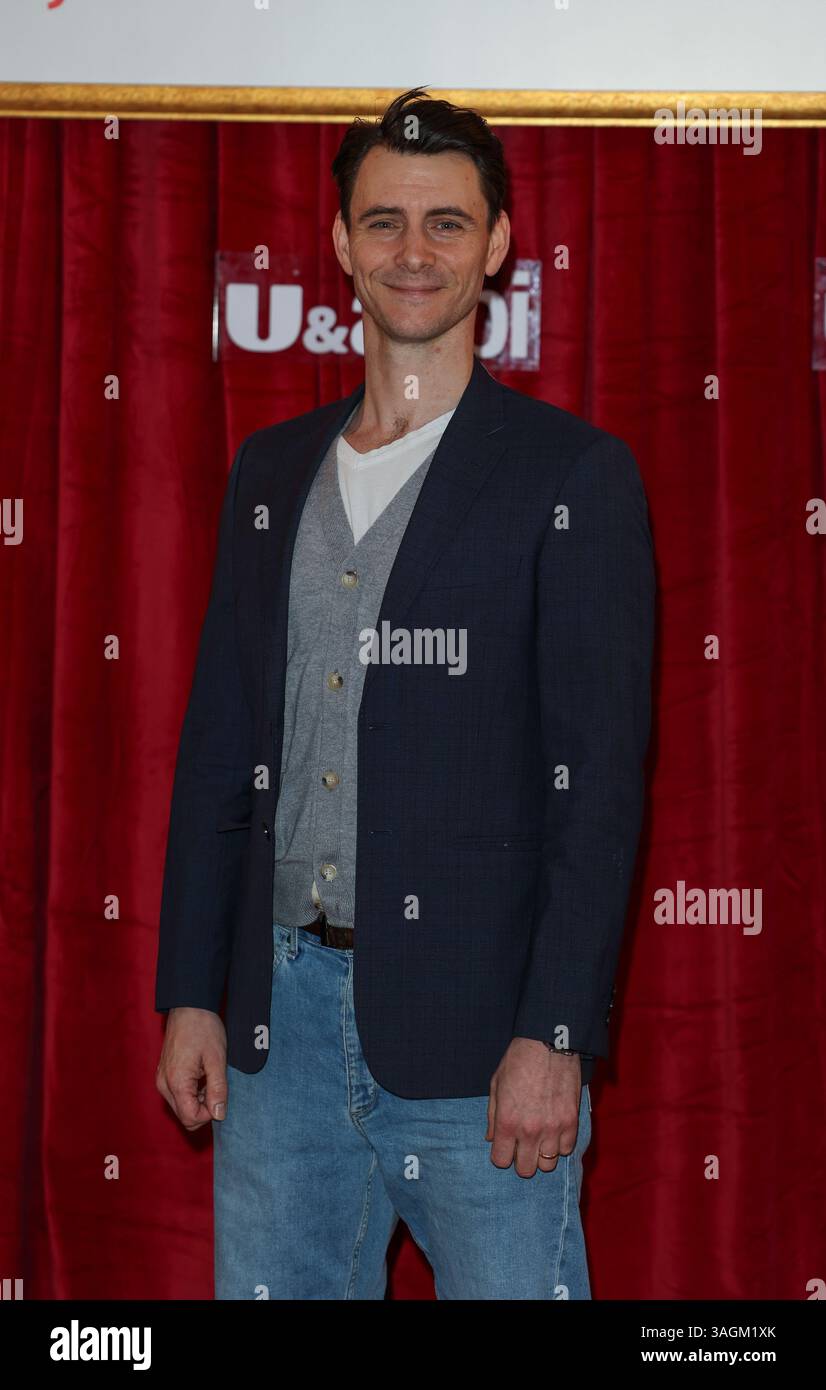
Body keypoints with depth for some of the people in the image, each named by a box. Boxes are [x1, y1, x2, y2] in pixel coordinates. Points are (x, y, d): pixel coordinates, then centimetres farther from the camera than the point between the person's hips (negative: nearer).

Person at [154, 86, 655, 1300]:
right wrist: (190, 993, 8)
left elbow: (601, 778, -8)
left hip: (474, 1024, -4)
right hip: (281, 1010, 5)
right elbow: (218, 745, 13)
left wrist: (553, 1036, -15)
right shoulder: (272, 469, 12)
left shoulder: (572, 475, -3)